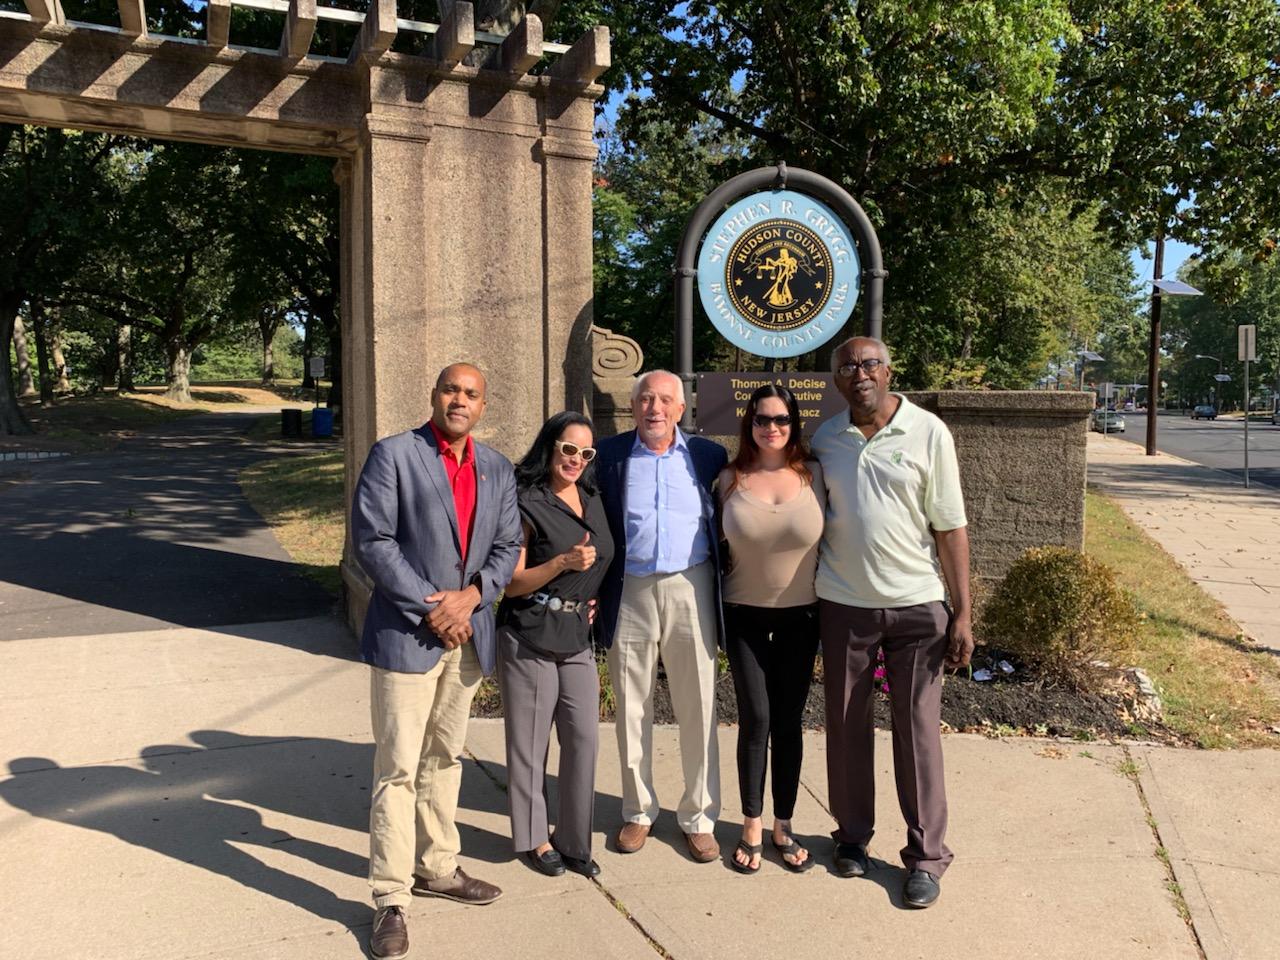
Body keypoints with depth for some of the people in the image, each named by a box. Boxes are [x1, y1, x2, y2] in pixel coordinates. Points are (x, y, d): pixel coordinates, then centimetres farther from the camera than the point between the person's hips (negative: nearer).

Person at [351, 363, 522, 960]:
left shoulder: (497, 469, 9)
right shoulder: (393, 455, -7)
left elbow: (506, 546, 8)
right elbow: (372, 541, -13)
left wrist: (471, 595, -9)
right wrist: (429, 607, -16)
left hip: (467, 634, 6)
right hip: (406, 634, -6)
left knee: (444, 758, 18)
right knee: (398, 769, -2)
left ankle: (436, 867, 33)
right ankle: (390, 899, 10)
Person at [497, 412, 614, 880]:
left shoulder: (592, 499, 10)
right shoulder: (527, 504, -8)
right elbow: (512, 583, -9)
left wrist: (594, 600, 8)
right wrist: (563, 563, -22)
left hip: (578, 634, 6)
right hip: (530, 635, -5)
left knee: (584, 738, 5)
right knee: (530, 740, 5)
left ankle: (574, 840, 20)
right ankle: (533, 837, 22)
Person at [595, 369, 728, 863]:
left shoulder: (709, 456, 4)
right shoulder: (608, 455, 3)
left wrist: (725, 593, 1)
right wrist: (594, 592, -4)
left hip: (690, 589, 0)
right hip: (629, 593, 0)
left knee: (698, 710, 6)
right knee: (632, 710, 11)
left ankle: (699, 818, 21)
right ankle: (638, 812, 27)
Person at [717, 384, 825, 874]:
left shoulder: (815, 475, -4)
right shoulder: (731, 479, -3)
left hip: (800, 616, 1)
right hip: (745, 615, 0)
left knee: (788, 722, 9)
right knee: (755, 719, 1)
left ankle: (783, 826, 23)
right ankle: (751, 827, 17)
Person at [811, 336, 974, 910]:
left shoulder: (928, 433, -4)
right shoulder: (825, 439, 4)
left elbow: (950, 527, -4)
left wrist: (962, 612, -7)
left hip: (916, 604, -2)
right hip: (843, 604, 3)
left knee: (918, 730, 4)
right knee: (846, 726, 11)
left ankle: (926, 856, 18)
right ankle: (852, 836, 29)